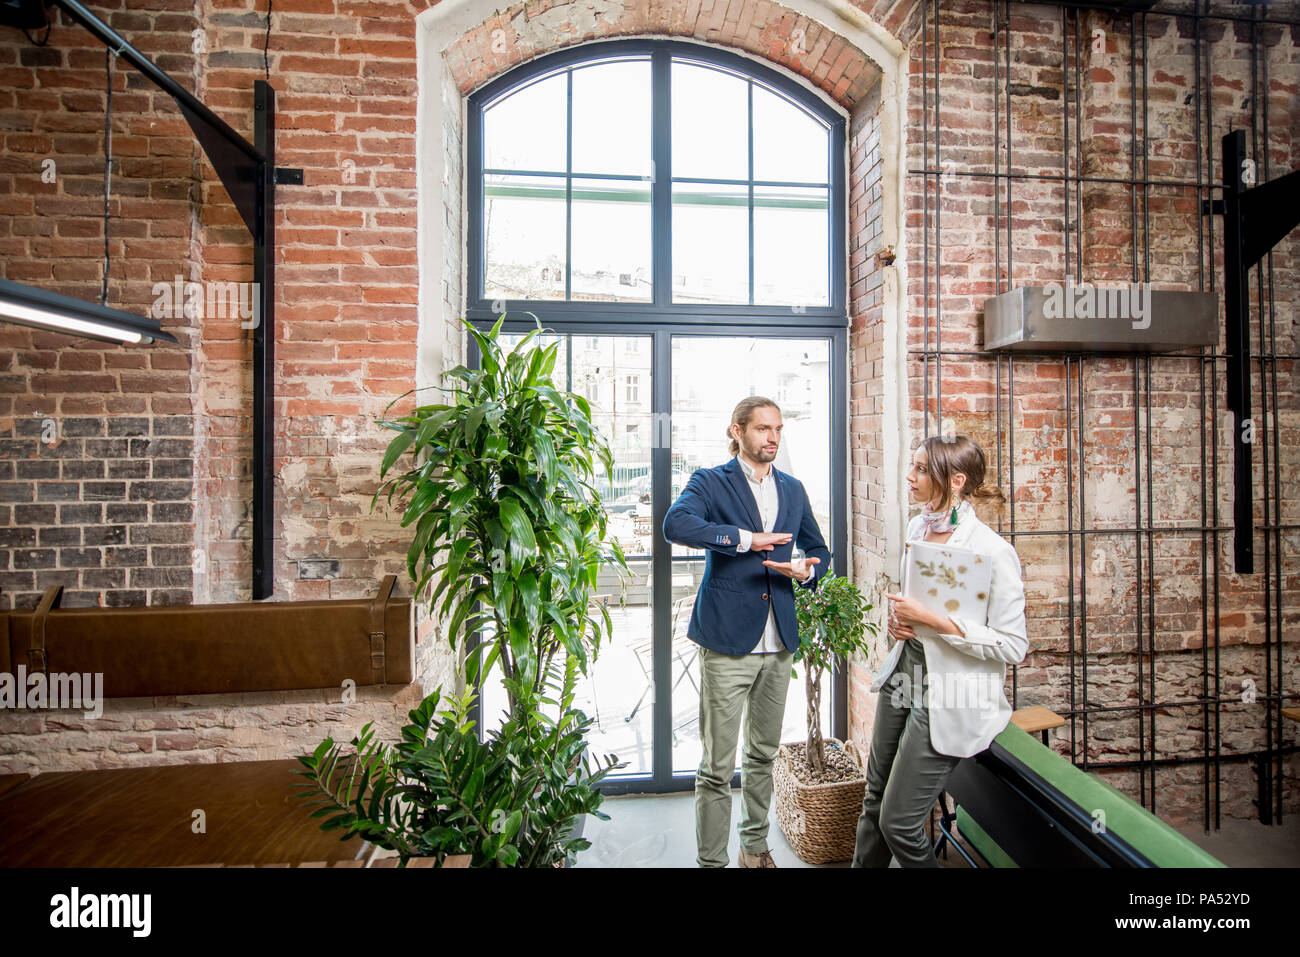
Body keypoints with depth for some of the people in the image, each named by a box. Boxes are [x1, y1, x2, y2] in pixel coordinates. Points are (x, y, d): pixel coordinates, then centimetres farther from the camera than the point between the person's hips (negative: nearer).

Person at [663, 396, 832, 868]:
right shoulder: (710, 481, -4)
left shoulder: (793, 489, 13)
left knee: (764, 754, 20)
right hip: (727, 638, -5)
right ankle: (711, 859, 23)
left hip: (779, 640, 6)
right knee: (717, 766, 3)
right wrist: (745, 538, -20)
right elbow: (675, 524, -24)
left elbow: (819, 550, 21)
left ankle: (755, 846, 41)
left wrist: (807, 571, -2)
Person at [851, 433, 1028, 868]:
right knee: (874, 803, 20)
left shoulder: (992, 550, -19)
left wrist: (933, 620, -23)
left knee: (898, 824, 5)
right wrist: (899, 617, 0)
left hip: (946, 699, -7)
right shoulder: (918, 527, 4)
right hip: (903, 674, 7)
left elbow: (1012, 646, -17)